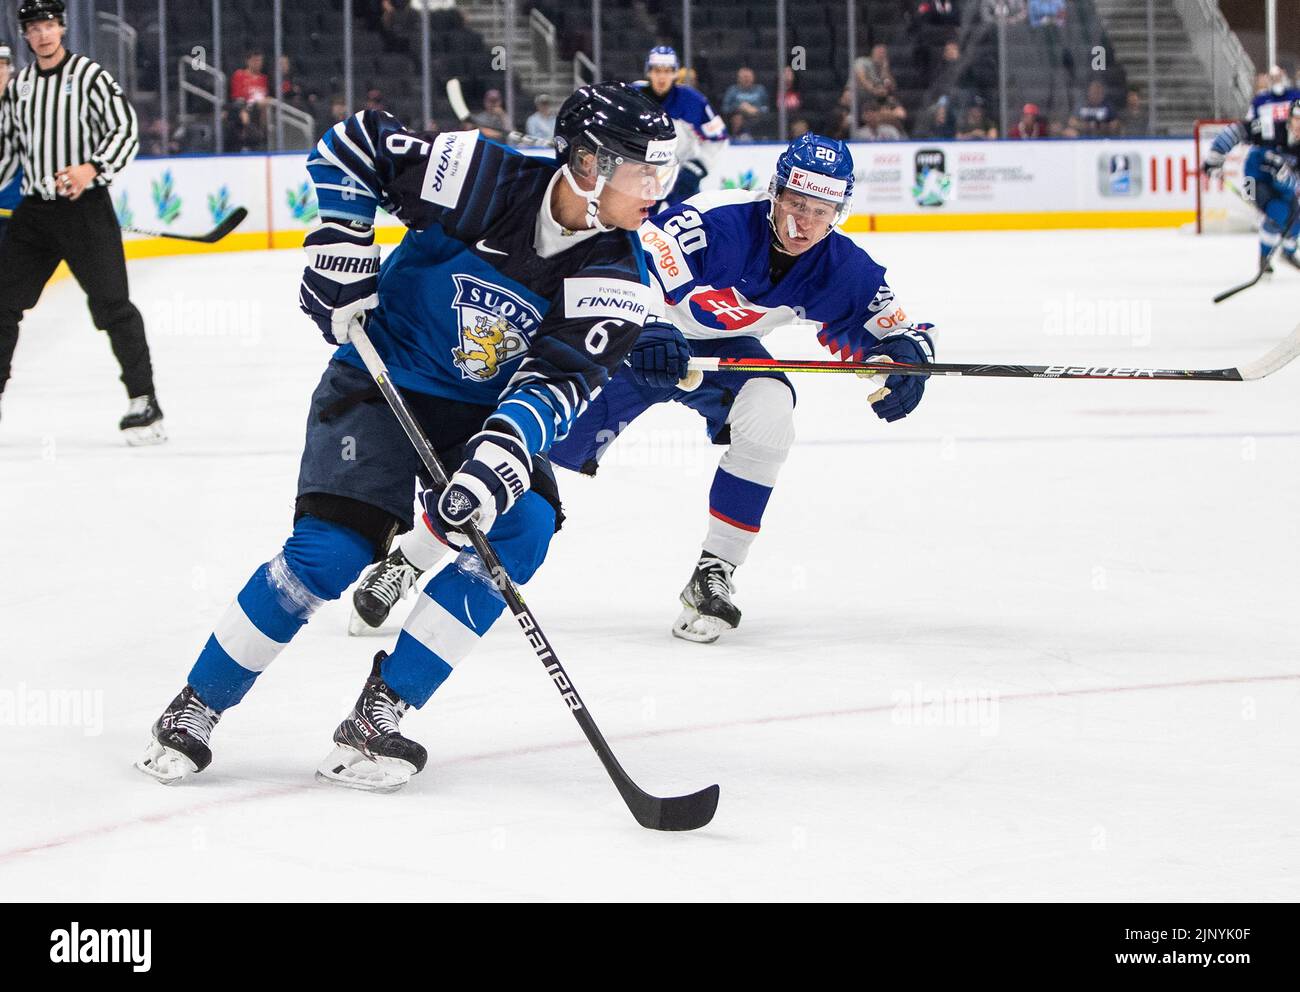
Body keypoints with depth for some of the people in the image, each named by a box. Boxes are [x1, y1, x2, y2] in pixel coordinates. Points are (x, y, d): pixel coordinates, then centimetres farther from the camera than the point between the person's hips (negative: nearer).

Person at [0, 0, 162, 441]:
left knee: (111, 304, -7)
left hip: (85, 206, -6)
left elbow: (125, 129, -12)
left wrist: (92, 168, -26)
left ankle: (143, 403, -1)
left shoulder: (89, 75, -6)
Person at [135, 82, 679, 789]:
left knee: (521, 529, -21)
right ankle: (194, 711, 0)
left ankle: (377, 717, -13)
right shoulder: (484, 180, -23)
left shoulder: (616, 276, -15)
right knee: (331, 553, -18)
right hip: (380, 383, -3)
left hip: (490, 412, 4)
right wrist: (340, 249, -18)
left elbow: (557, 379, -25)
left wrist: (499, 456, -41)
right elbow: (348, 146, -11)